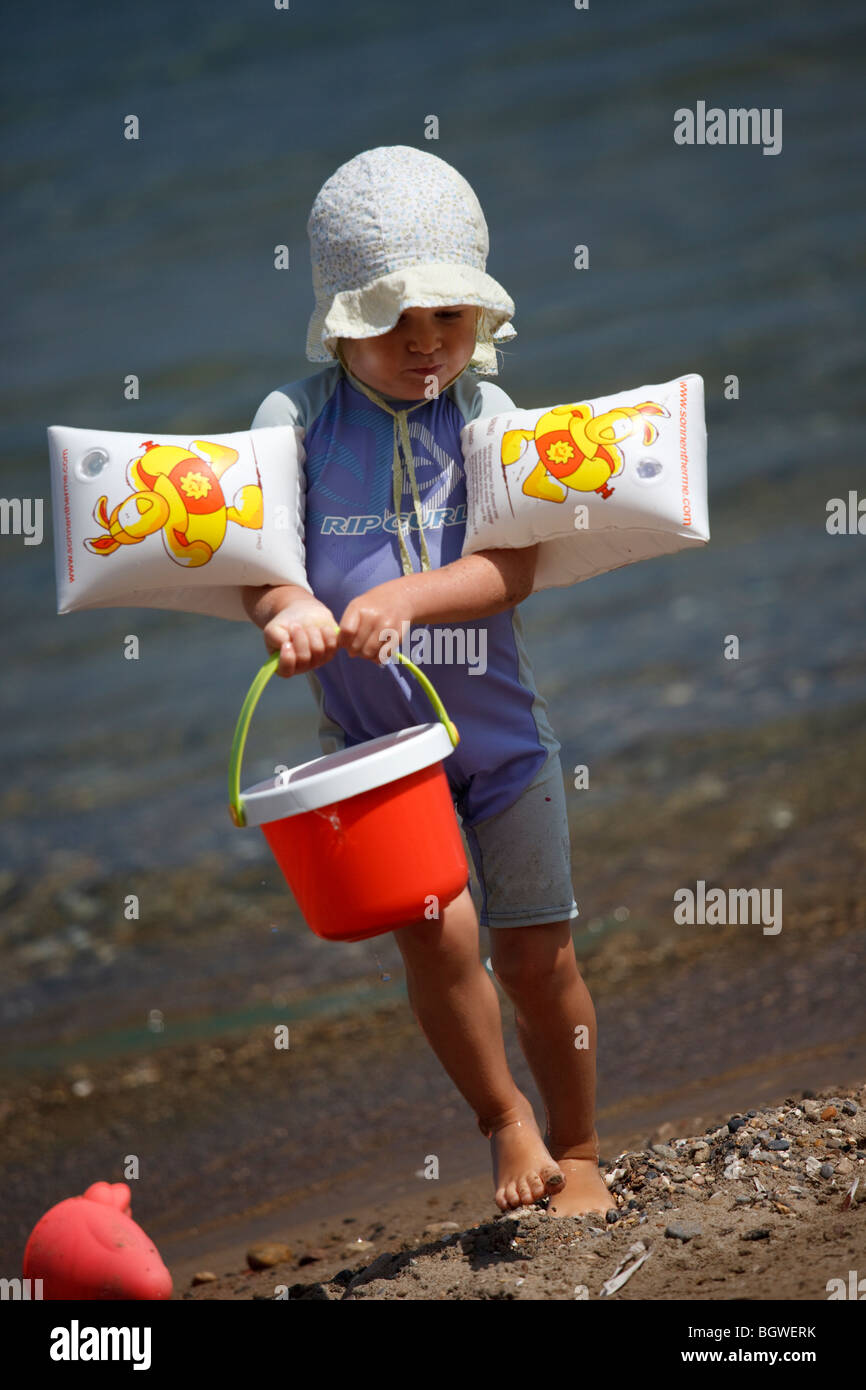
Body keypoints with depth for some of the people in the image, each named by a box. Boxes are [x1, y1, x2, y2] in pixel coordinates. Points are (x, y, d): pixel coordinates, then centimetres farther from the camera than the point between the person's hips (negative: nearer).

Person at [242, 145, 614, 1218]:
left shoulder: (485, 414, -4)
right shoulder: (298, 418, -4)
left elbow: (513, 568, -13)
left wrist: (406, 597, -30)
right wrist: (285, 605, -35)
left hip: (500, 728, 1)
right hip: (371, 736, -1)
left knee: (536, 956, 6)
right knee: (436, 929, -19)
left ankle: (575, 1151, 29)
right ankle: (506, 1125, 6)